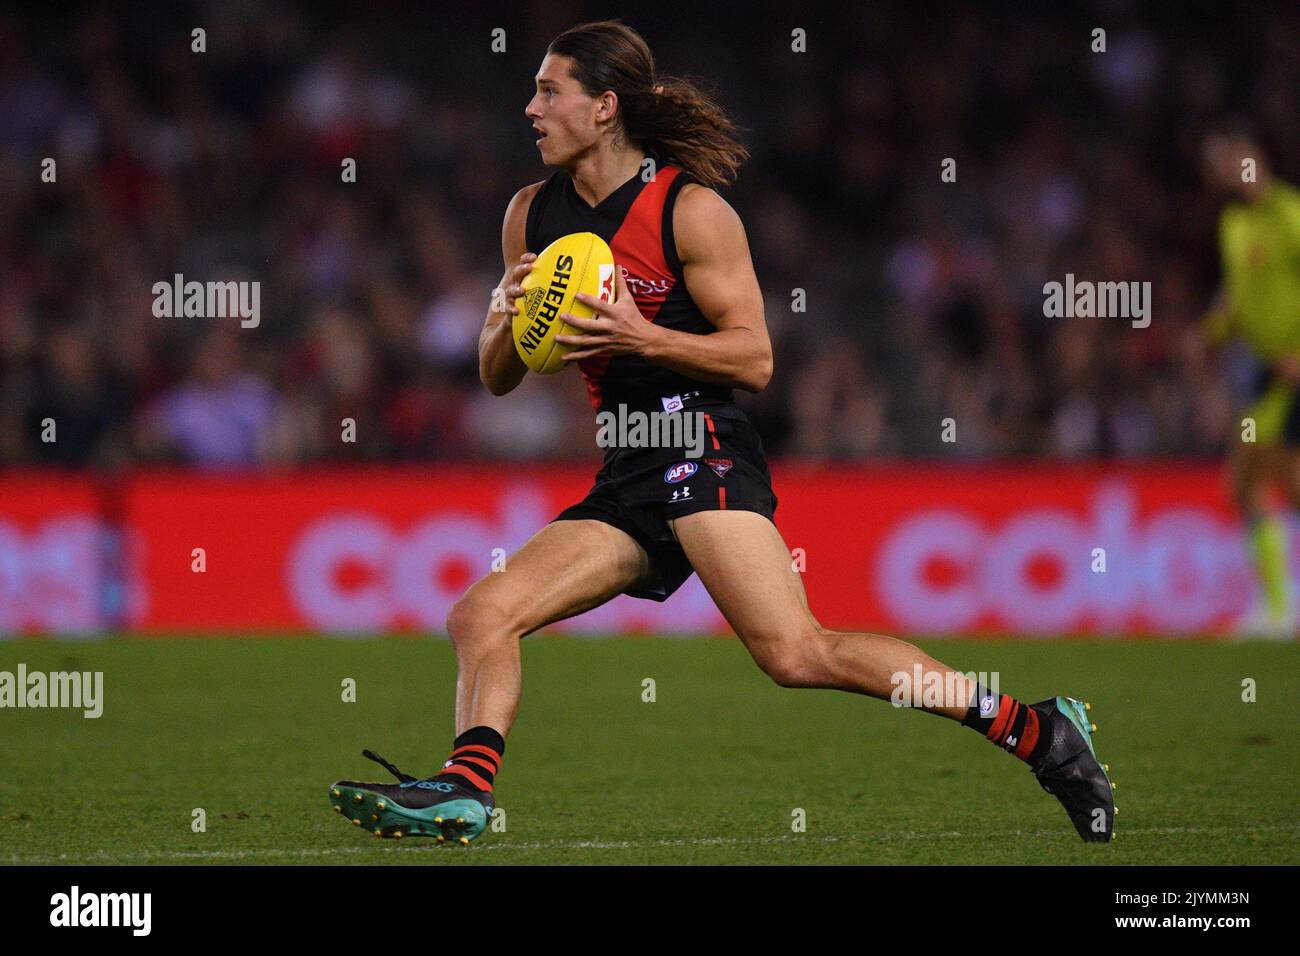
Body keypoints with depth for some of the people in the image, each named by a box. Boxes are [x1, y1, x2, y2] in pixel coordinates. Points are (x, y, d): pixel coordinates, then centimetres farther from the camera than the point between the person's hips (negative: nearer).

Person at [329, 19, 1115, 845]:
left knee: (795, 652, -22)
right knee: (481, 617, -4)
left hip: (703, 448, -8)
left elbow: (755, 359, -9)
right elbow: (497, 376, 16)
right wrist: (512, 318, -6)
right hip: (627, 478, 8)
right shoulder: (533, 215, 13)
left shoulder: (691, 210, -6)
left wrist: (640, 337, -21)